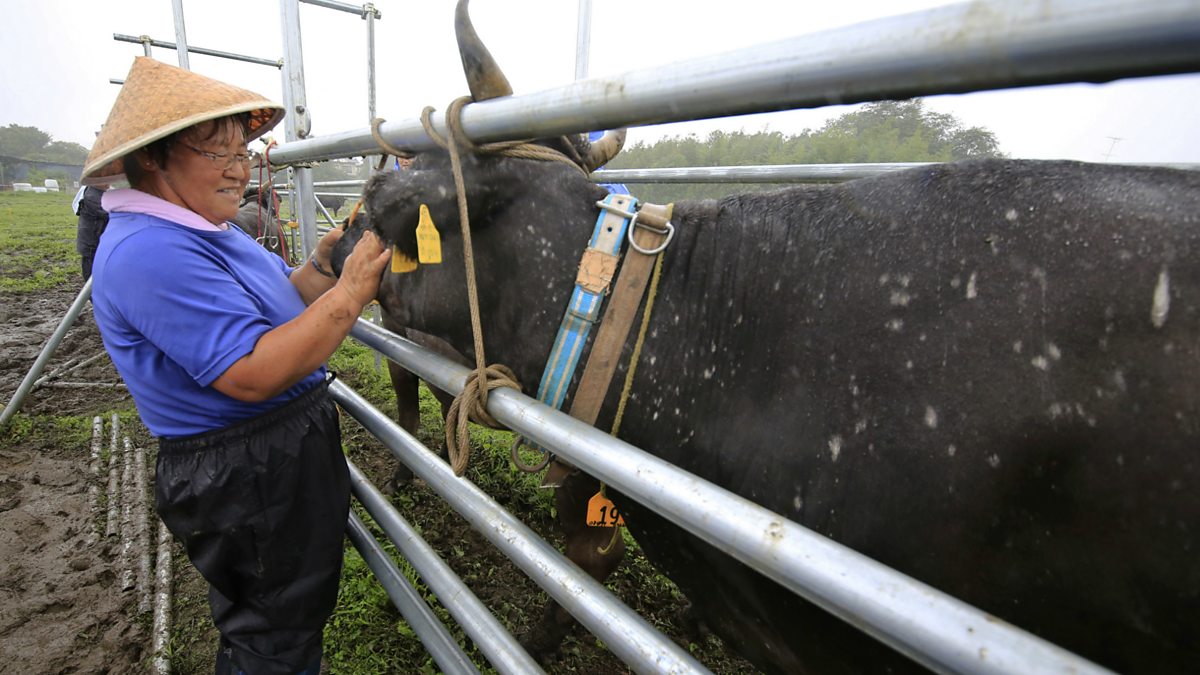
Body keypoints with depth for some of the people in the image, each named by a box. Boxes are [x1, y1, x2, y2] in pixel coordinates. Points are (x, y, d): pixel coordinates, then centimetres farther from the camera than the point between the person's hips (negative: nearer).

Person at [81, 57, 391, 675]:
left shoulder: (200, 231, 10)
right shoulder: (151, 252, -24)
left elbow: (275, 304, 12)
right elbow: (251, 374, -30)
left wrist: (321, 265, -6)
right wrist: (350, 292, -32)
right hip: (252, 479, -10)